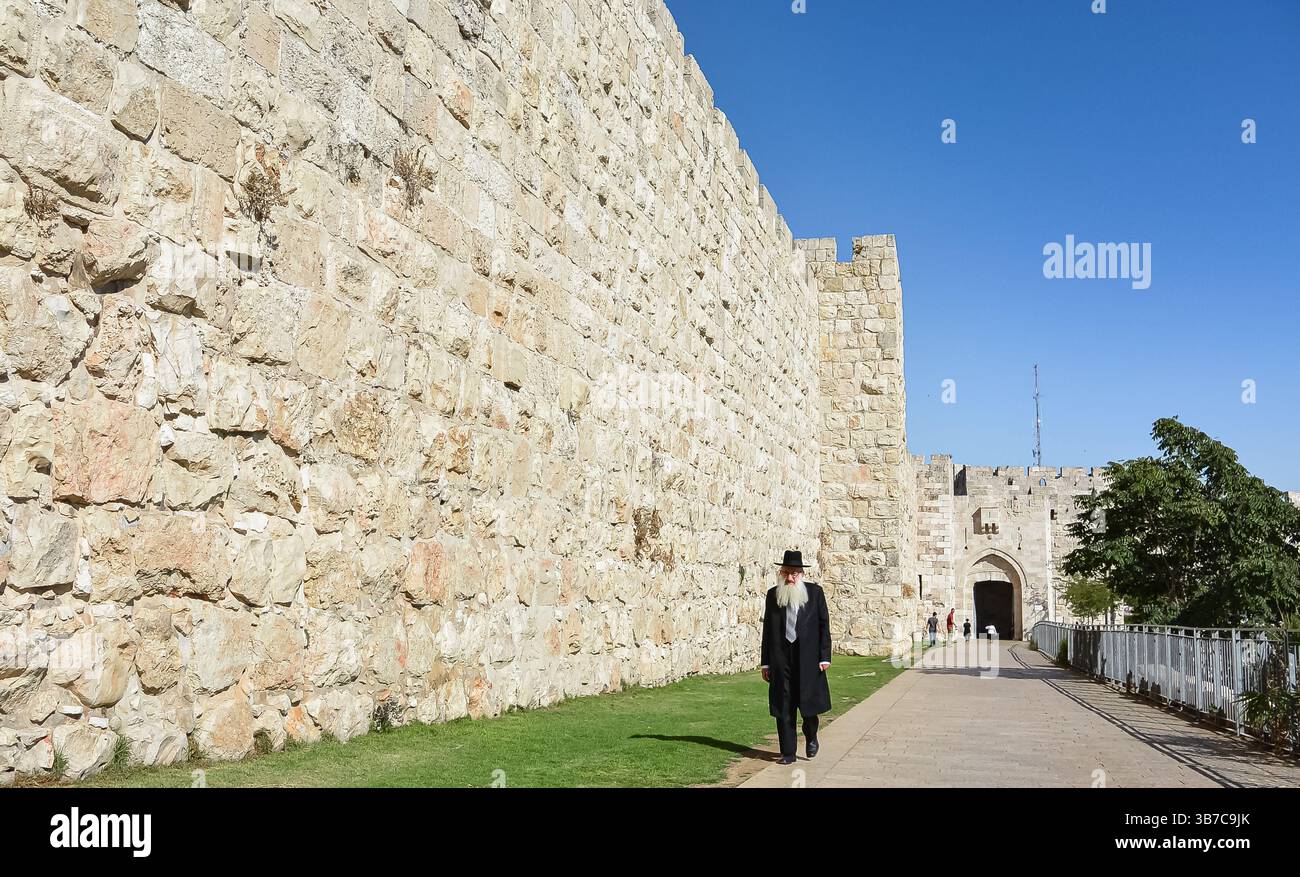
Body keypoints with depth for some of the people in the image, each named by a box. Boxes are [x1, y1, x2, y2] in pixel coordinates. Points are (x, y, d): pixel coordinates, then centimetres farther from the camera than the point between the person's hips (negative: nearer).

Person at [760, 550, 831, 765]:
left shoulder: (815, 592, 3)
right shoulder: (773, 594, 6)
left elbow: (824, 624, 3)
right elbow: (767, 629, 8)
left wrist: (825, 656, -4)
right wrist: (766, 662, 5)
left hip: (808, 657, -1)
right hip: (780, 657, 1)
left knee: (809, 702, 0)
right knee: (783, 707, 3)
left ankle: (811, 737, 30)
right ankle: (788, 752, 13)